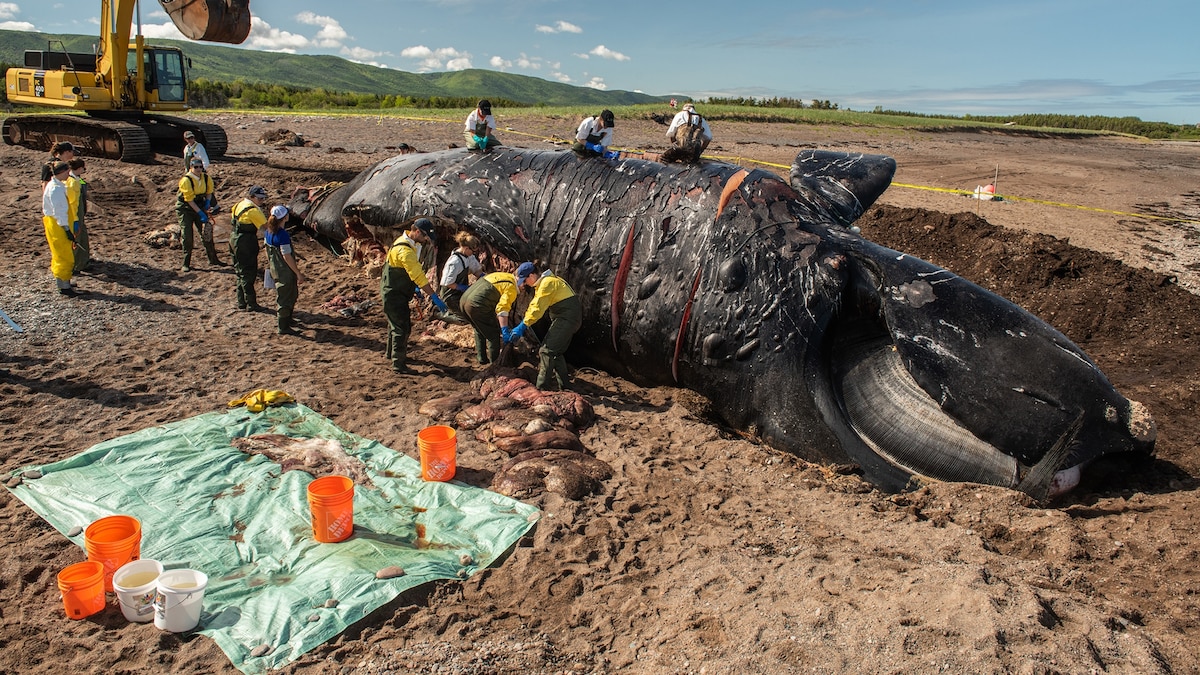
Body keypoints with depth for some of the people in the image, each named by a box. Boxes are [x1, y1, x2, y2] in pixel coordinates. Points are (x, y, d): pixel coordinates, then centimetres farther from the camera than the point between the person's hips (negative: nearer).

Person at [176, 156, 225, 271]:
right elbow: (189, 199, -22)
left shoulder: (206, 178, -5)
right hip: (185, 208, -5)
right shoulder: (186, 180, -21)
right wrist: (200, 213, -23)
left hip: (199, 206, 5)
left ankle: (213, 259, 17)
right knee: (187, 236, -6)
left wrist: (208, 202, -6)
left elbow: (209, 191, 13)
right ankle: (186, 264, 2)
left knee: (206, 232, 5)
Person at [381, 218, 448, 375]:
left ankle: (392, 353, 40)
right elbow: (418, 275, -30)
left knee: (396, 323, 23)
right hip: (393, 293, -11)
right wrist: (434, 297, -30)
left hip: (397, 292, 11)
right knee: (402, 327, -9)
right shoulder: (404, 250, -28)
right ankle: (398, 364, -5)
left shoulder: (412, 244, 5)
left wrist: (415, 287, 10)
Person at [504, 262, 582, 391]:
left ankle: (542, 388, -11)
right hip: (569, 318, 11)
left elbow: (537, 308, -21)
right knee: (556, 351, 19)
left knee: (547, 351, -11)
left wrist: (522, 326, -18)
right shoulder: (543, 282, 18)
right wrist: (523, 325, 14)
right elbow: (533, 305, 20)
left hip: (567, 318, -11)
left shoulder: (547, 283, -15)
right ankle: (563, 383, 26)